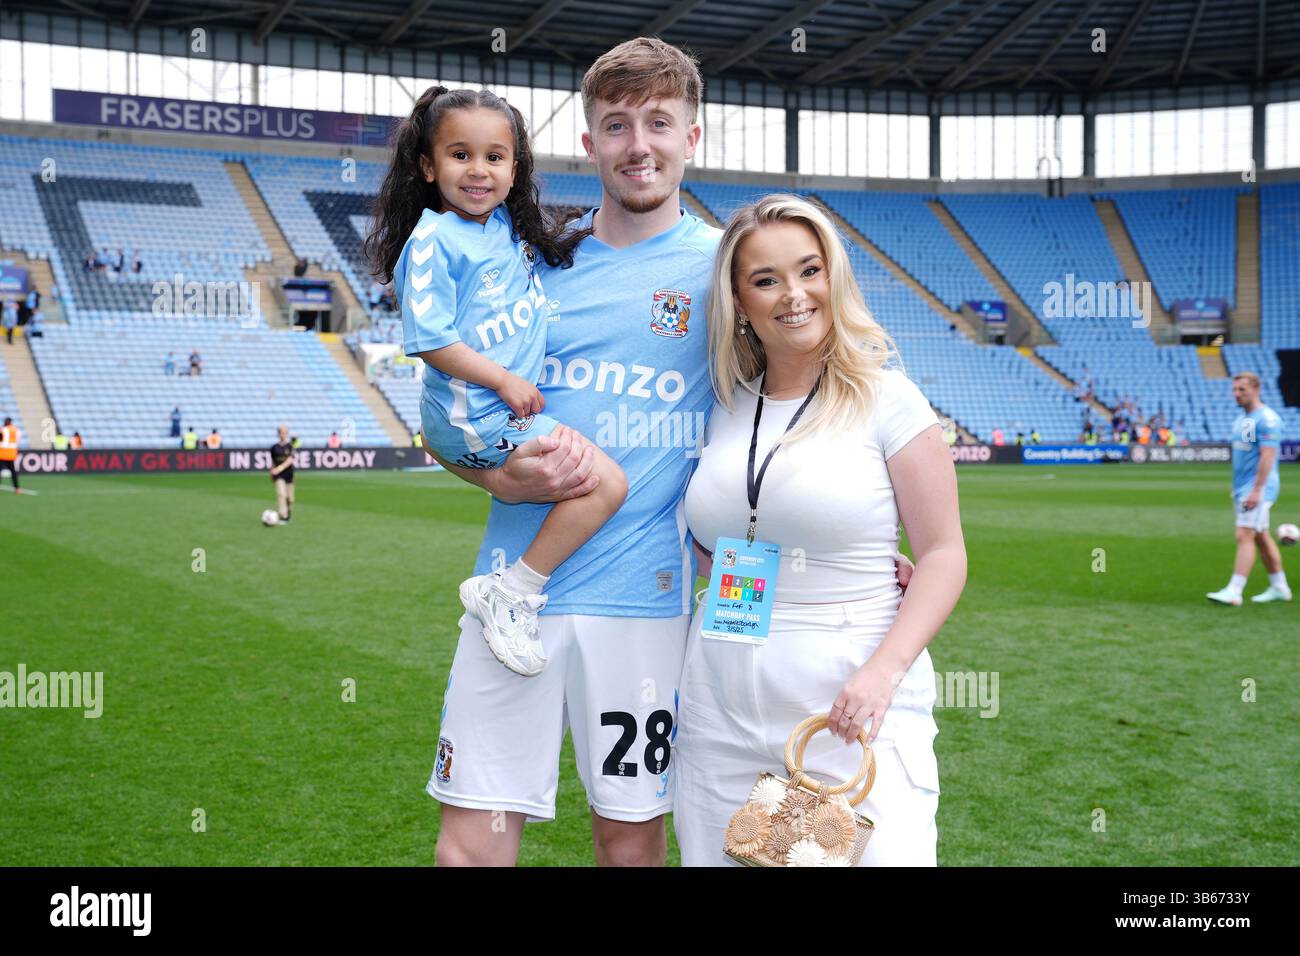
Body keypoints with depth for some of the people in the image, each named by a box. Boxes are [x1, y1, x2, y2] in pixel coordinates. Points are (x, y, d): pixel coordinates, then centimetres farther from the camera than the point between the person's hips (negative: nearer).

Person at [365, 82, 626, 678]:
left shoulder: (509, 225, 10)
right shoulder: (434, 241, -14)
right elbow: (430, 342, -18)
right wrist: (505, 381, -15)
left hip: (514, 405, 9)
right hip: (477, 417, -9)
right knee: (607, 483, -14)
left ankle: (508, 588, 17)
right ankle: (513, 593, -7)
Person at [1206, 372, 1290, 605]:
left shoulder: (1267, 419, -14)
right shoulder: (1241, 419, 14)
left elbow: (1267, 455, -21)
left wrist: (1256, 490, -26)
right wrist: (1236, 487, 21)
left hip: (1257, 488, -9)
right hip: (1242, 488, 9)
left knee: (1244, 536, -14)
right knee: (1261, 538, 14)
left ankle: (1234, 591, -17)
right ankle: (1279, 587, 24)